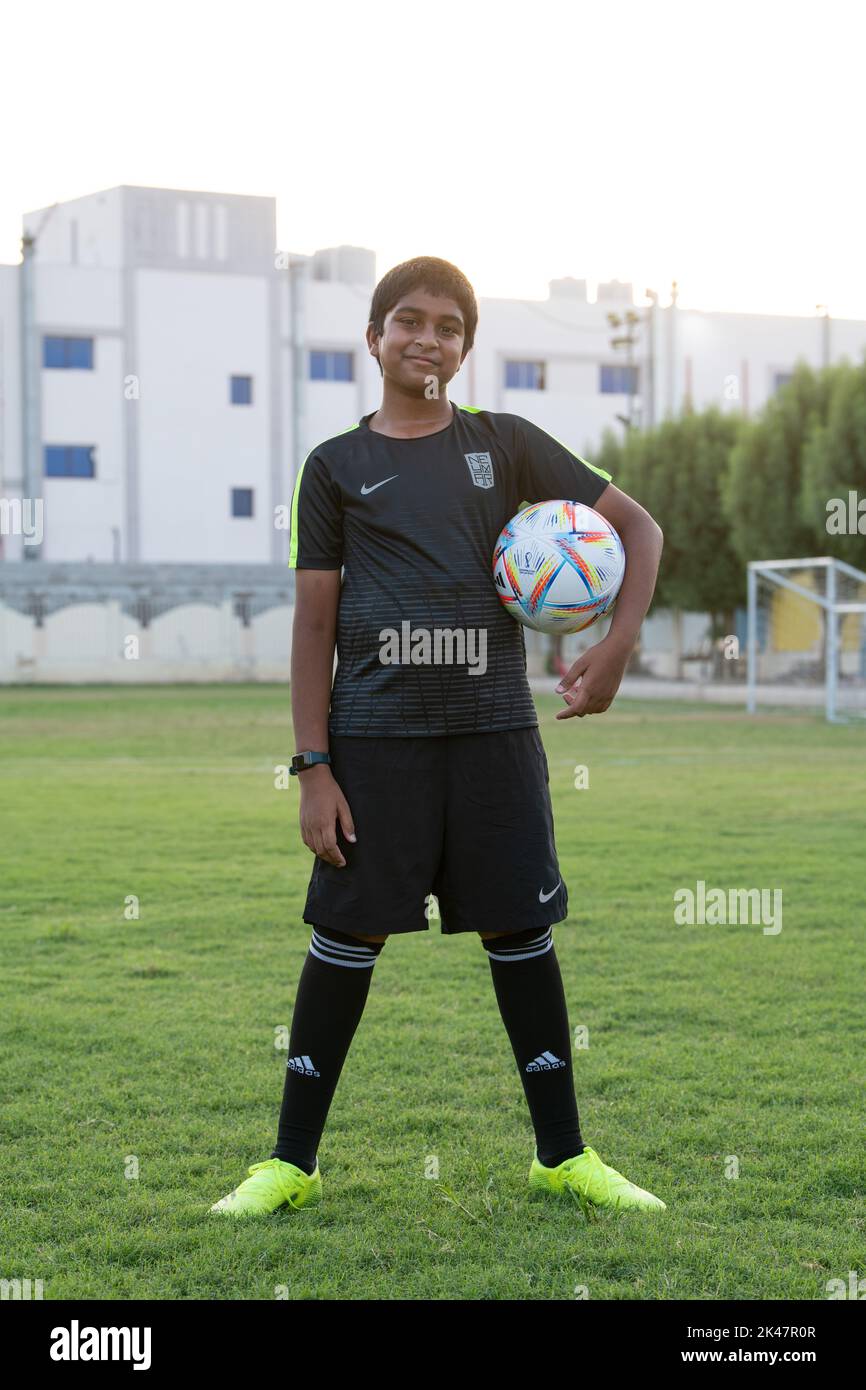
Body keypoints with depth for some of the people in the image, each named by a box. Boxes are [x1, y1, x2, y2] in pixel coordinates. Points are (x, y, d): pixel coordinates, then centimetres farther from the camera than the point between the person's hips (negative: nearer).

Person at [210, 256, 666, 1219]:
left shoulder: (506, 444, 8)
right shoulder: (336, 466, 6)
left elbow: (637, 525, 11)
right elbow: (314, 619, 3)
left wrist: (618, 644, -4)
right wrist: (313, 768, -4)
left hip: (494, 731, 1)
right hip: (374, 737, -1)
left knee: (521, 932, 5)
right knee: (347, 938, 0)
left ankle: (563, 1157, 17)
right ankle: (292, 1162, 12)